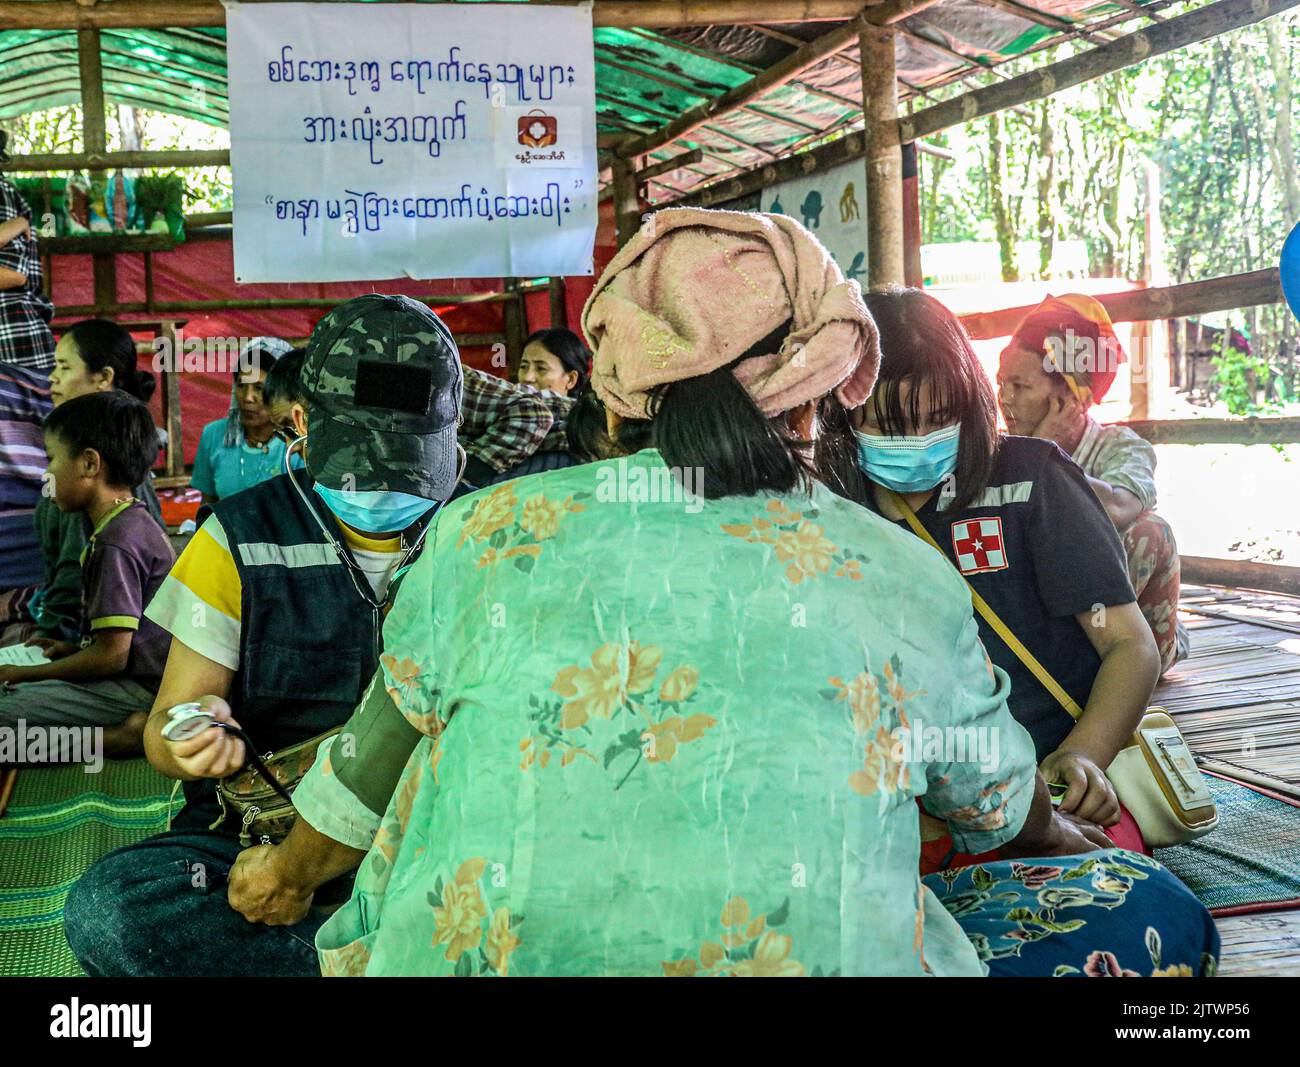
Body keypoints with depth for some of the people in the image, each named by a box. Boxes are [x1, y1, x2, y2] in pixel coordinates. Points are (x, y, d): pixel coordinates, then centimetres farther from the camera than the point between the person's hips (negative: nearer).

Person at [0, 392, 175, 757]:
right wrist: (75, 649, 15)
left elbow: (112, 655, -20)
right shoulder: (136, 522, 12)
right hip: (144, 677, 11)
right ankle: (116, 730, -3)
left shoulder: (116, 542, -20)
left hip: (140, 690, -11)